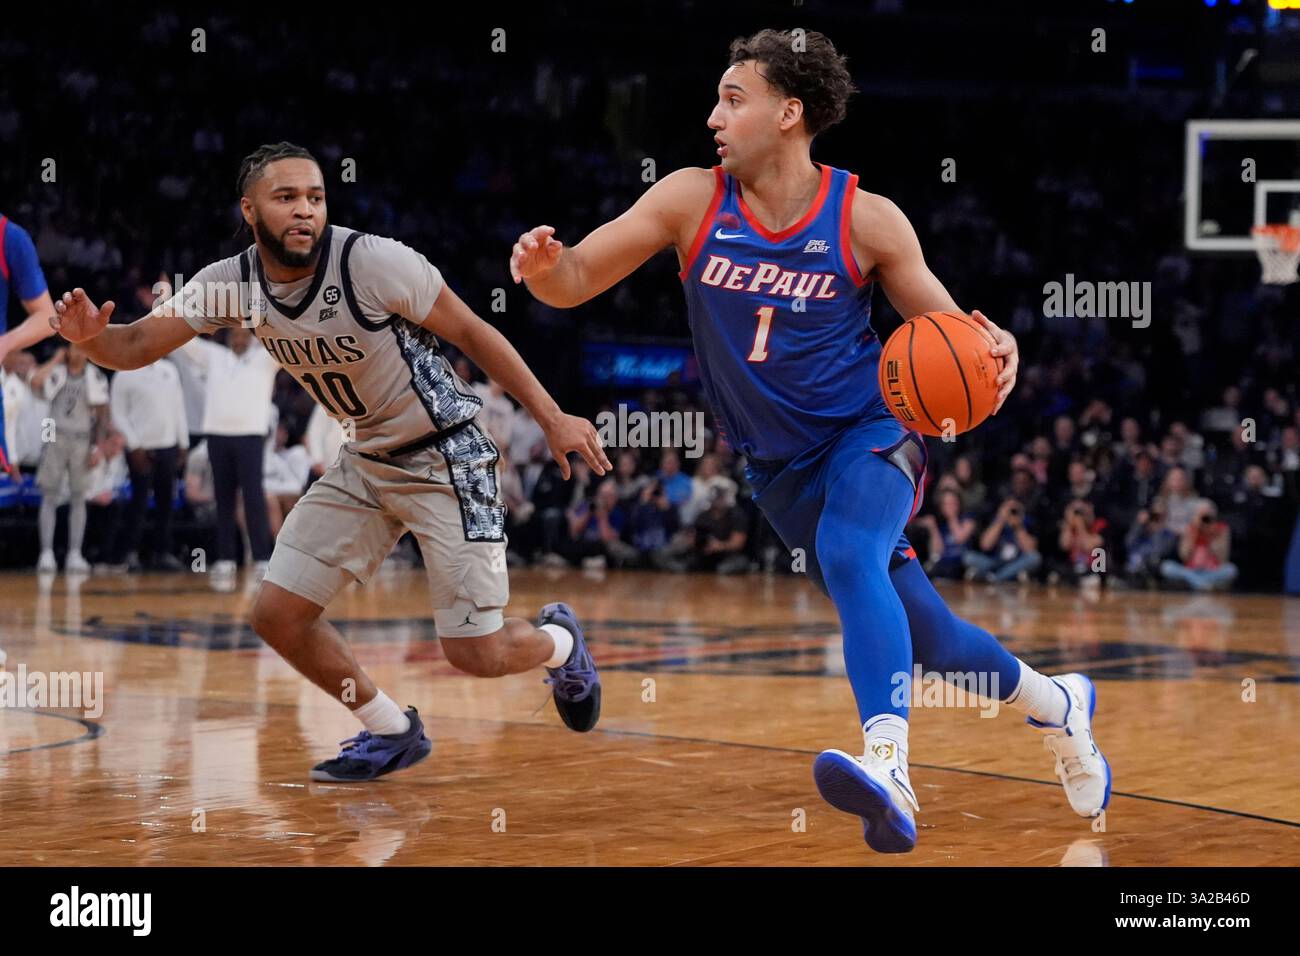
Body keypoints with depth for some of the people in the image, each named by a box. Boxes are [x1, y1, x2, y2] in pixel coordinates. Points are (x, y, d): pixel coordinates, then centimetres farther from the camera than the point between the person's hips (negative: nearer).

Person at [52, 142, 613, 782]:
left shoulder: (374, 262, -24)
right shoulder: (233, 283, -9)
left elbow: (472, 333, -13)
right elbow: (136, 347, -8)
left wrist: (551, 419, -12)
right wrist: (91, 334, -32)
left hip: (446, 459, -6)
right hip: (366, 463, 6)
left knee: (476, 654, -9)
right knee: (277, 614, -2)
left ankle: (557, 640, 28)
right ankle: (392, 734, 19)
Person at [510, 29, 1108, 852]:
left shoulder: (867, 220, -13)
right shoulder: (690, 200, -8)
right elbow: (578, 280, -11)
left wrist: (994, 348, -26)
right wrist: (545, 266, -35)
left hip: (870, 431, -3)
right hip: (781, 466, 4)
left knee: (848, 552, -36)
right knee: (926, 638, 10)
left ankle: (889, 771, -50)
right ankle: (1058, 706, 38)